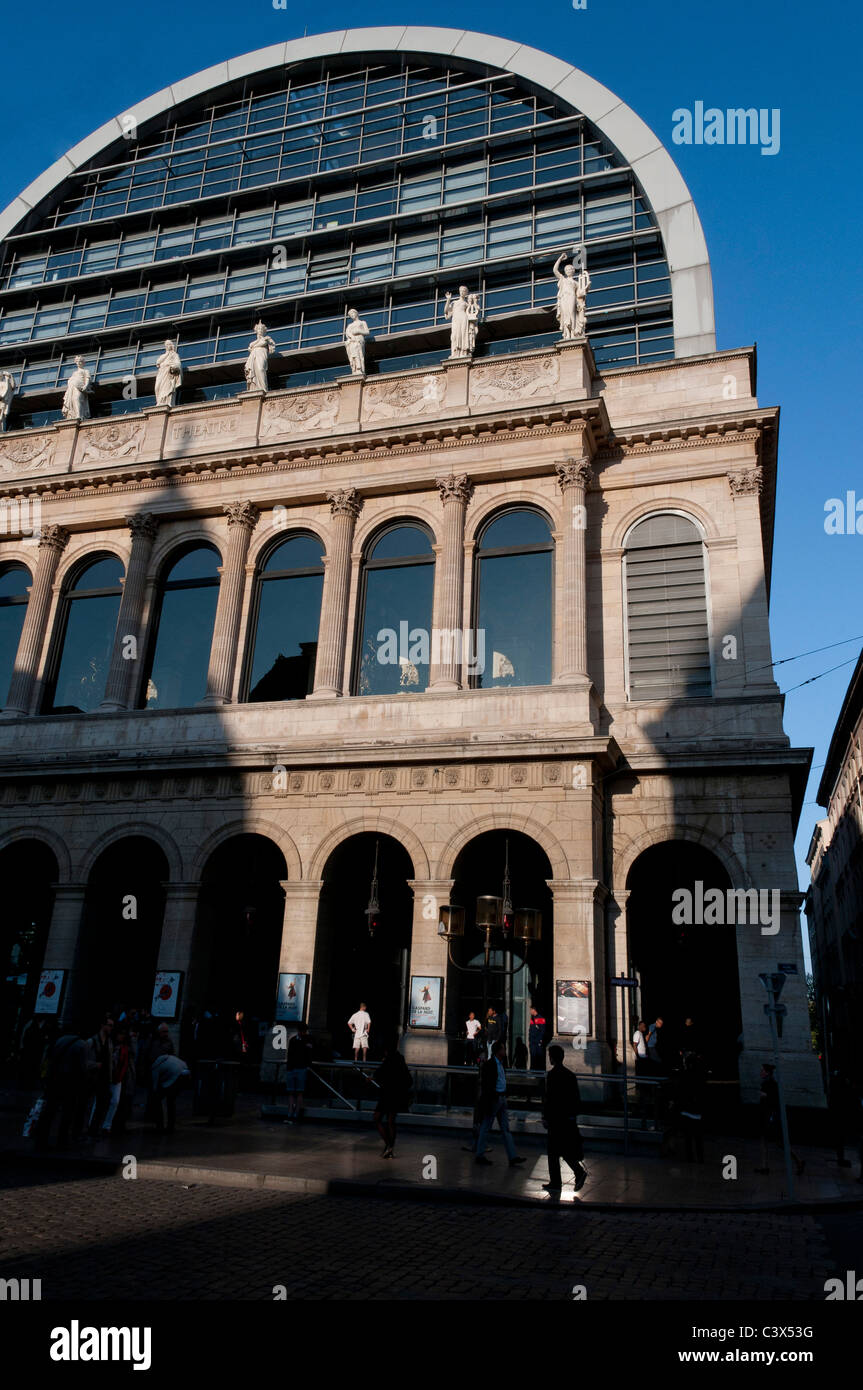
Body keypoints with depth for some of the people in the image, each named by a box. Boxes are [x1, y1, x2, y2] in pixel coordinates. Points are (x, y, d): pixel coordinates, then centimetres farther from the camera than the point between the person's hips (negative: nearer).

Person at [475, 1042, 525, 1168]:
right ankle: (480, 1156, 12)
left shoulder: (500, 1064, 13)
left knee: (506, 1128, 7)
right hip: (493, 1099, -9)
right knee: (486, 1127, 2)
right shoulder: (489, 1064, -15)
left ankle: (512, 1157, 7)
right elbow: (485, 1085, -18)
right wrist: (487, 1104, -20)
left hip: (502, 1098, 9)